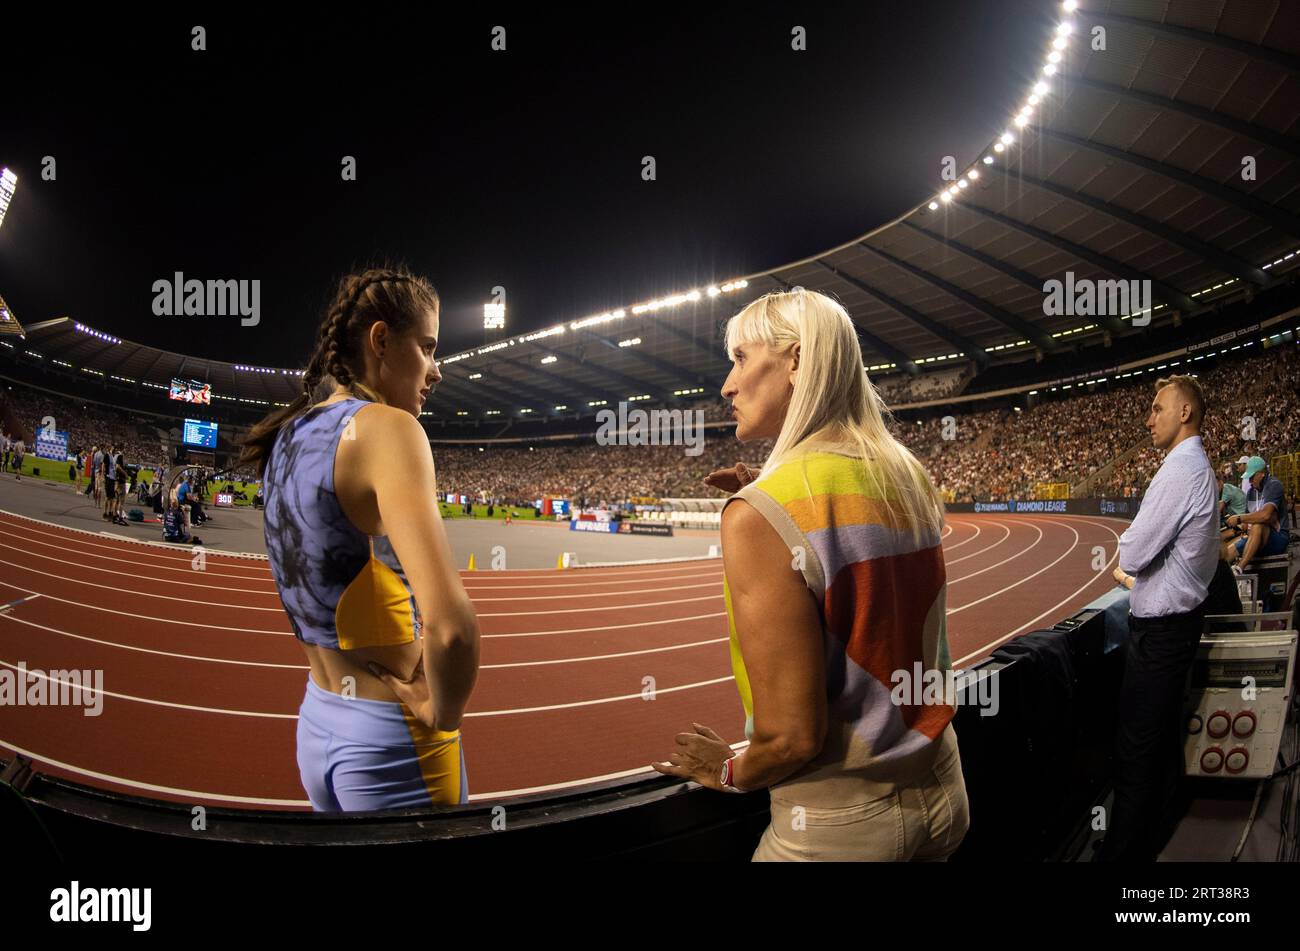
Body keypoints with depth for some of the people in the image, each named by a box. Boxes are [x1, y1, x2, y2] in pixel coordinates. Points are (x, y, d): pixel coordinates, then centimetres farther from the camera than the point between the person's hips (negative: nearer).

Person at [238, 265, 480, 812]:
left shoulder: (289, 436, 4)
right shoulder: (387, 428, -21)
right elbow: (450, 626, -33)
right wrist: (443, 715, -16)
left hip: (314, 725, 8)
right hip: (390, 743, -8)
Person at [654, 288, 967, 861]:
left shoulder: (759, 515, -23)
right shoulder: (910, 477, -2)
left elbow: (794, 737, -22)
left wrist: (731, 771, -1)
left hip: (840, 821, -7)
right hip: (940, 791, 7)